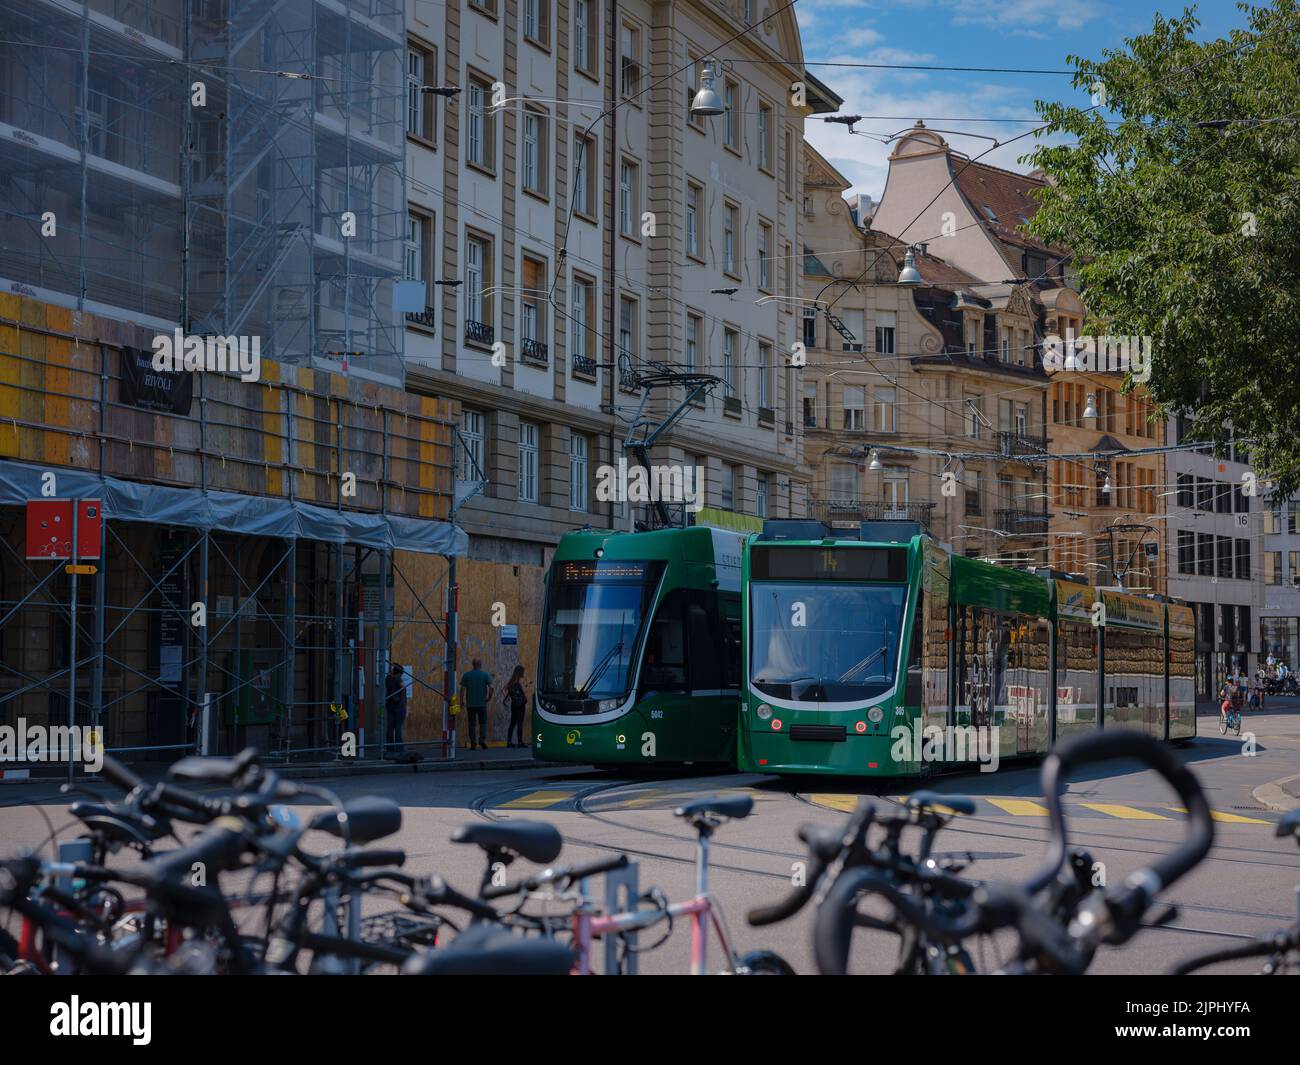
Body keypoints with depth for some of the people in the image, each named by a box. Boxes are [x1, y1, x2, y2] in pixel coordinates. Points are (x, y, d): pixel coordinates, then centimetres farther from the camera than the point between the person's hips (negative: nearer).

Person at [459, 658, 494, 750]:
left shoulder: (466, 675, 2)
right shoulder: (485, 674, -1)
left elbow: (462, 689, -3)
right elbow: (491, 687, -11)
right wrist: (489, 698, 2)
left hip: (470, 704, 1)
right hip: (482, 703, -1)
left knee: (472, 724, 5)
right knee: (483, 723, 9)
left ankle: (473, 743, 2)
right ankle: (482, 740, -5)